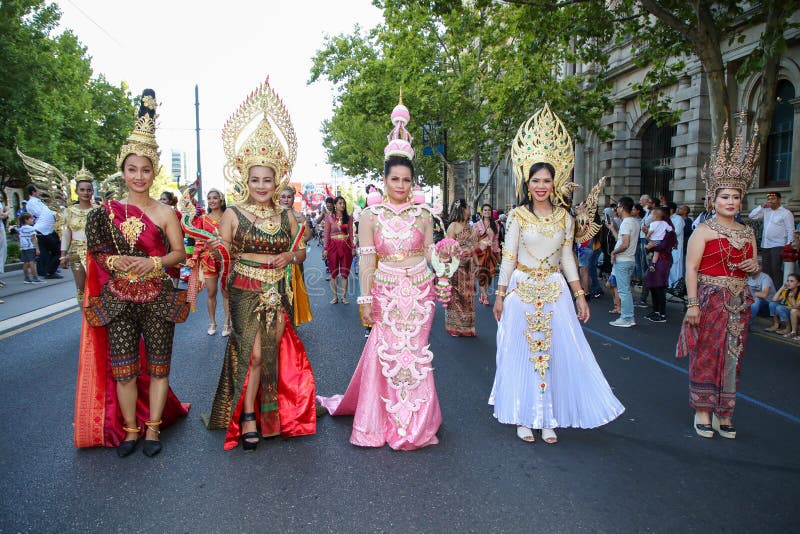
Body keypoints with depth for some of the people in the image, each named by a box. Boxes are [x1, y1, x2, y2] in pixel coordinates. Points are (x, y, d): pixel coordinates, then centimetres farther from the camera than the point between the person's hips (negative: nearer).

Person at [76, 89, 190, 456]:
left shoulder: (165, 213, 0)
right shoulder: (107, 211, 5)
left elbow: (179, 252, -2)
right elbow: (97, 252, 6)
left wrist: (154, 262, -19)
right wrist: (116, 262, -14)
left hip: (158, 298, -1)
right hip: (119, 300, 1)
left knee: (158, 366, 6)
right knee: (122, 367, 5)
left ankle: (153, 427, 20)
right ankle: (129, 429, 21)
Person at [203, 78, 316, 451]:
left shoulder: (286, 216, 6)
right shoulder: (234, 215, -4)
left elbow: (301, 252, 12)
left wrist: (291, 256, -8)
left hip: (278, 293, 4)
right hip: (245, 293, -3)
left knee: (274, 352, 10)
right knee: (251, 352, -4)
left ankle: (269, 411, 28)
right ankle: (247, 416, 12)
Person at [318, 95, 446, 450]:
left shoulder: (423, 214, 4)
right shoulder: (370, 215, -1)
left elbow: (430, 254, 8)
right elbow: (367, 260, -4)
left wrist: (443, 259, -10)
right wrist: (365, 299, -7)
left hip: (419, 290, 1)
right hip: (386, 291, -1)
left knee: (415, 351, 5)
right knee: (386, 351, 2)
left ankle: (414, 421, 23)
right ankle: (387, 420, 22)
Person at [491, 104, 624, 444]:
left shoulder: (565, 217, 5)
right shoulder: (517, 216, -3)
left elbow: (567, 259, 9)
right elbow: (508, 259, -1)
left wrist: (580, 297, 6)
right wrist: (500, 296, -3)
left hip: (555, 292, 3)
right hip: (522, 291, -2)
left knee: (555, 353, 4)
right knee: (521, 352, 3)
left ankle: (548, 419, 16)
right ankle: (523, 418, 15)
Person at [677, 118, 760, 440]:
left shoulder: (747, 233, 13)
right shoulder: (704, 230, -6)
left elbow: (751, 267, 23)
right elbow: (691, 269, -12)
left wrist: (754, 266, -1)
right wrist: (693, 303, -18)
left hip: (739, 301, 6)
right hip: (710, 298, -6)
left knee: (732, 356, 9)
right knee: (705, 354, -1)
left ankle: (723, 413, 19)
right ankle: (702, 411, 11)